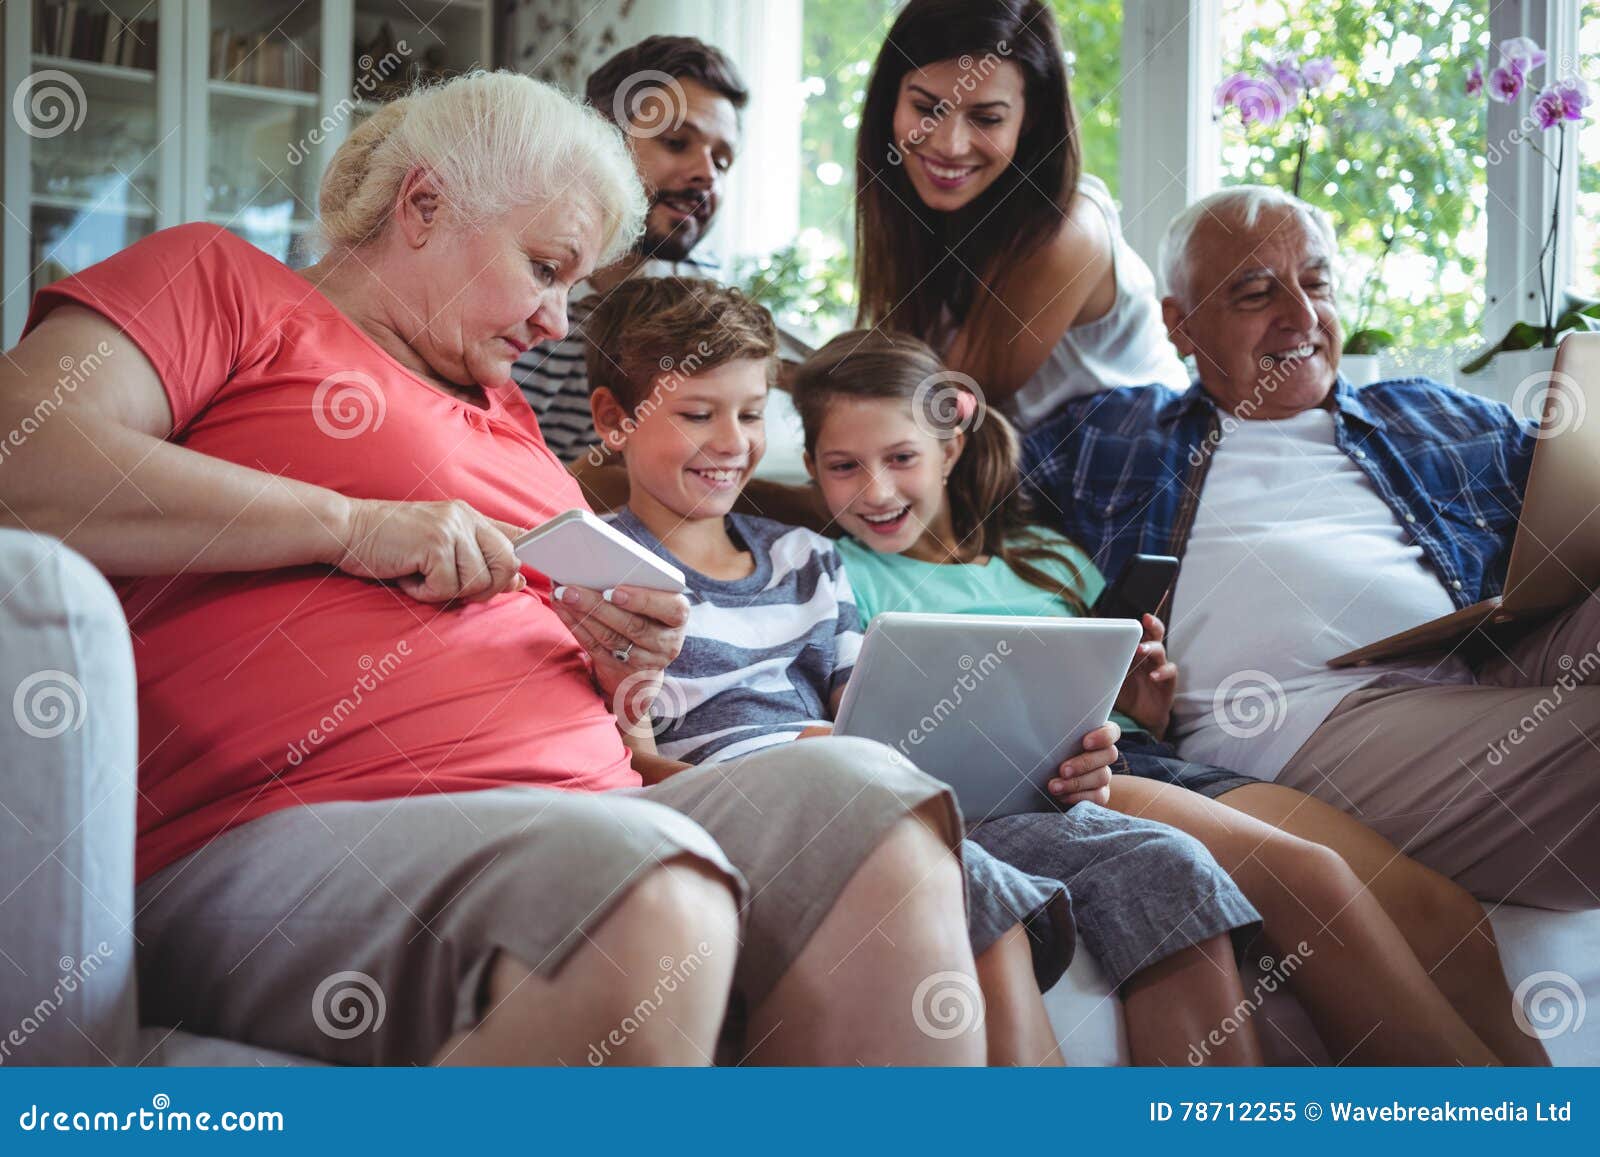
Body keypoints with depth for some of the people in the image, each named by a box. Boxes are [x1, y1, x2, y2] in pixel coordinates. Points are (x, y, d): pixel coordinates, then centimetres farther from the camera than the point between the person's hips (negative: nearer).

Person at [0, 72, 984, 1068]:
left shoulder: (508, 419, 29)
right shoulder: (222, 279, 10)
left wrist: (624, 669, 9)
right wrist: (351, 525, -10)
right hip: (304, 833, -7)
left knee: (862, 794, -19)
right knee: (652, 903, -36)